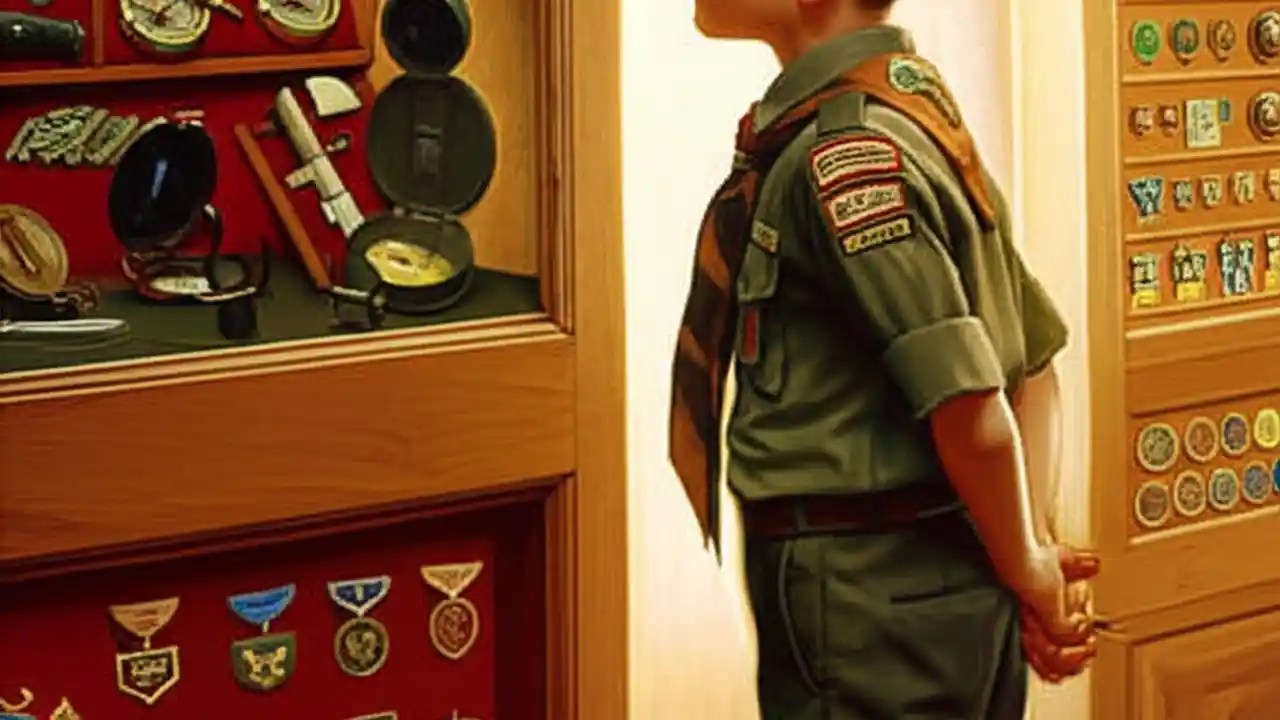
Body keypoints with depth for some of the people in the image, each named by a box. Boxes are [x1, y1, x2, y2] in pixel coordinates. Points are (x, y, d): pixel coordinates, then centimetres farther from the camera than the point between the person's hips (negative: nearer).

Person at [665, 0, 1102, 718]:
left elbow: (971, 409, -23)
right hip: (950, 585, 9)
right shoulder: (919, 110, 10)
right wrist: (1041, 544, 3)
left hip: (868, 601, -9)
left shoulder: (843, 153, -20)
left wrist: (1027, 571, -9)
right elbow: (1034, 362, 12)